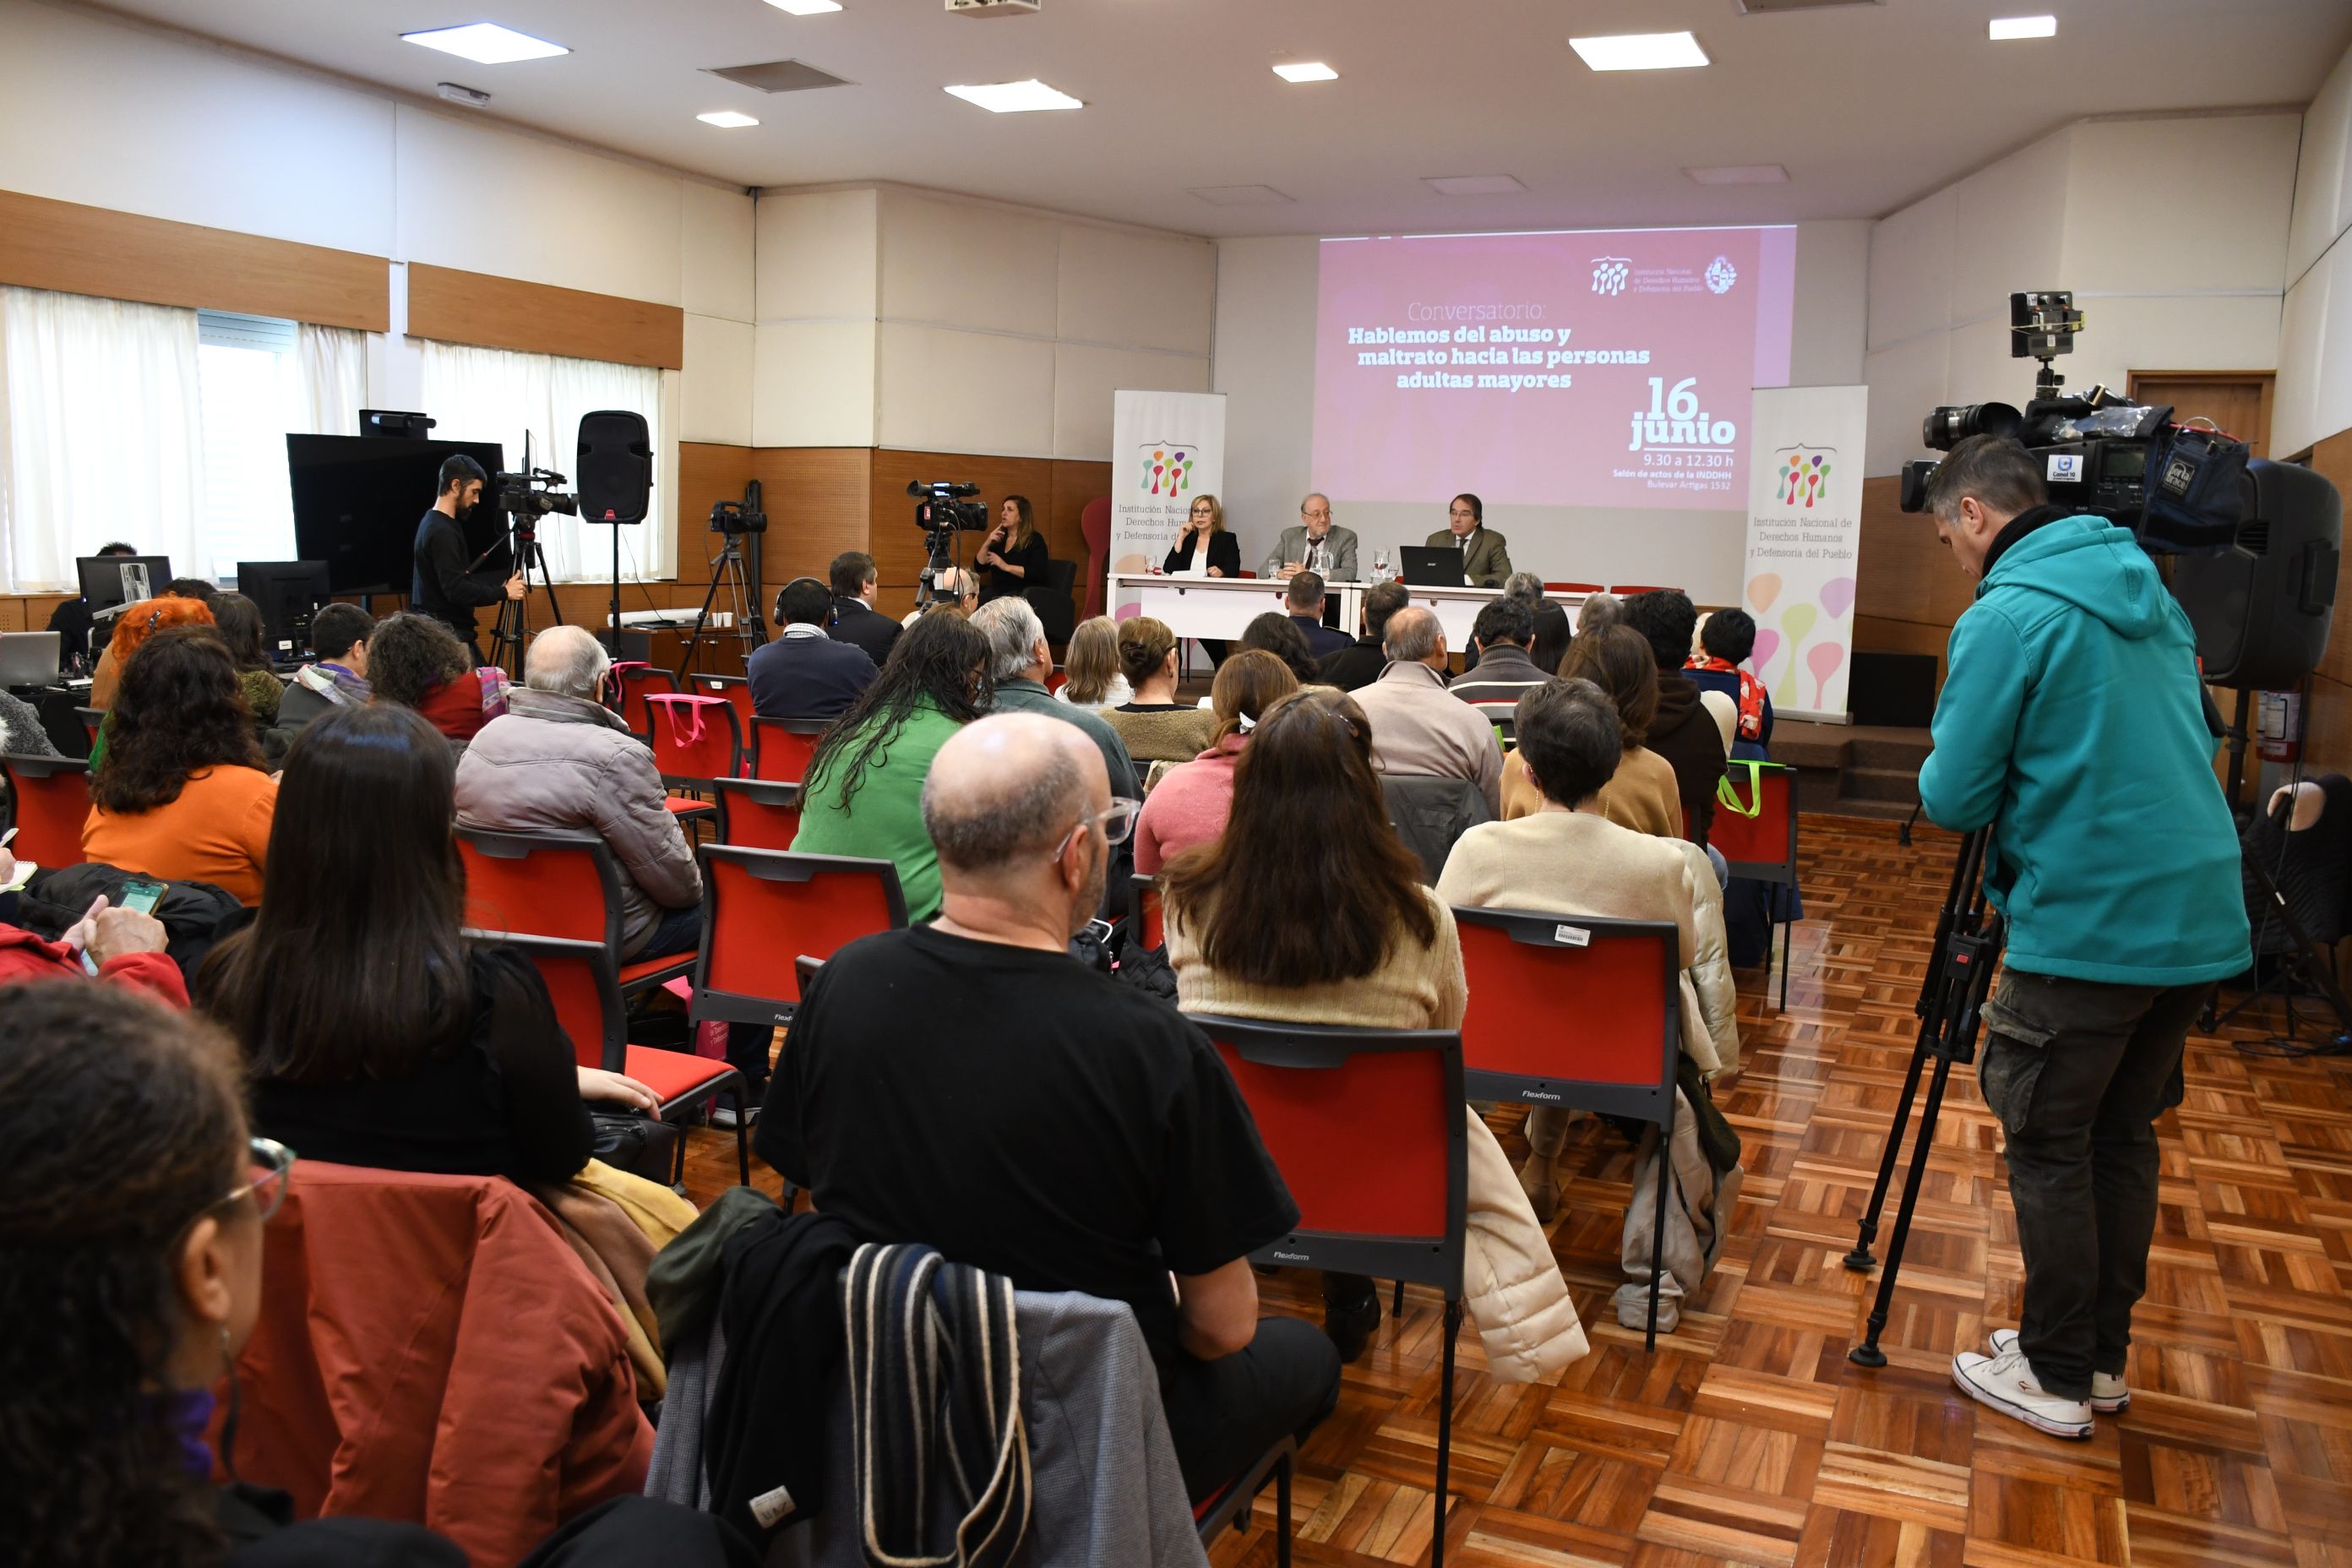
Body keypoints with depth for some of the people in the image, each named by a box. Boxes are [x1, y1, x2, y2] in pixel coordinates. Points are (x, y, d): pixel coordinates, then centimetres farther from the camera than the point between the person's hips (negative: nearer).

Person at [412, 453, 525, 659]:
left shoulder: (434, 524, 15)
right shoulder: (441, 532, -17)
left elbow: (461, 577, 21)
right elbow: (456, 591, -22)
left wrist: (501, 584, 10)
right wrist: (504, 593, -13)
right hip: (447, 633, -10)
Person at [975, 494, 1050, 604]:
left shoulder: (1035, 540, 0)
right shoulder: (999, 539, 19)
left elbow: (1037, 573, -14)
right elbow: (980, 567, 13)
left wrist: (1006, 566, -18)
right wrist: (987, 544, -2)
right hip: (1000, 589, 5)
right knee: (978, 599, -28)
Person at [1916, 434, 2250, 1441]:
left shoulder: (2006, 616, -13)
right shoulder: (2148, 591, 13)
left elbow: (1954, 800, -12)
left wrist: (1942, 774, 8)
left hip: (2085, 931, -8)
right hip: (2198, 918, 8)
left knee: (2048, 1148, 4)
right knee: (2124, 1134, 17)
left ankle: (2056, 1379, 14)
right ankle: (2102, 1357, 27)